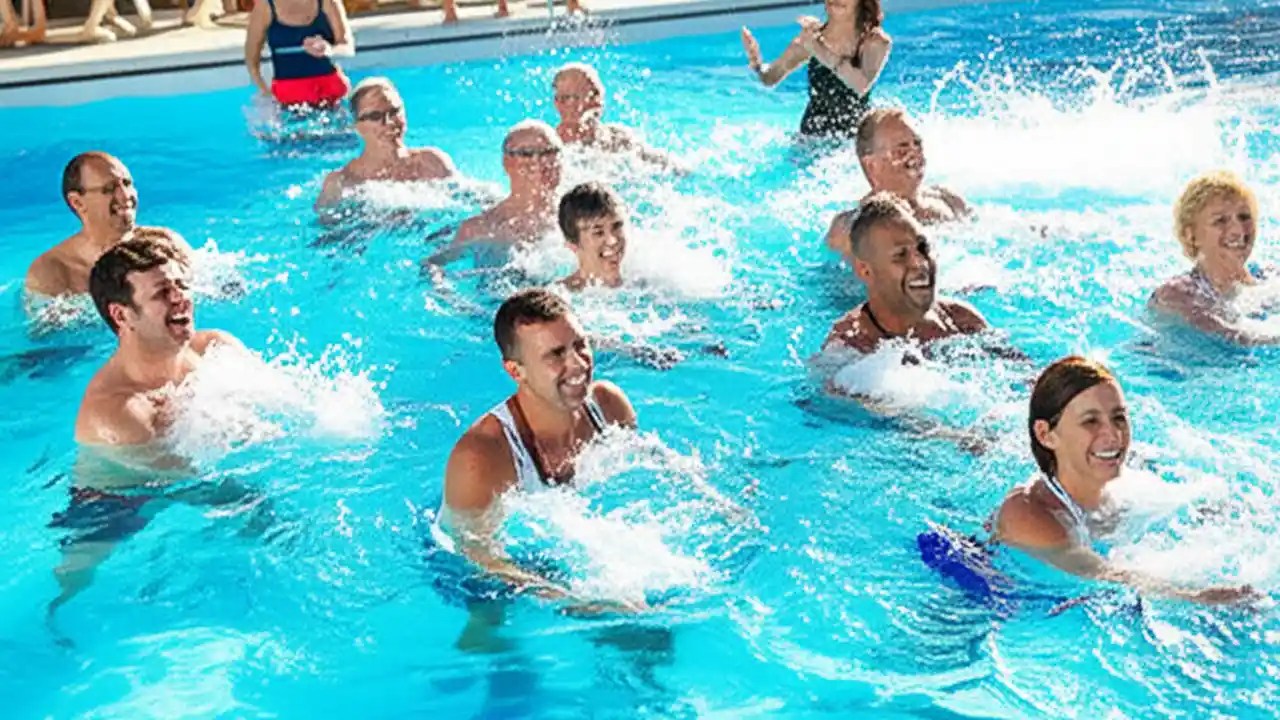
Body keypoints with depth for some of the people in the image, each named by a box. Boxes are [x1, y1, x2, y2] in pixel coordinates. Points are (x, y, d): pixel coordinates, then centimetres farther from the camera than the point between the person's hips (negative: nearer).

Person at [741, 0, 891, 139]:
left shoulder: (876, 41, -8)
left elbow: (862, 86, -27)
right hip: (811, 135, 3)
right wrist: (756, 62, -21)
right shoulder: (812, 34, 0)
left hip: (854, 140, -3)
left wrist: (821, 51, -35)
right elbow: (771, 78, 2)